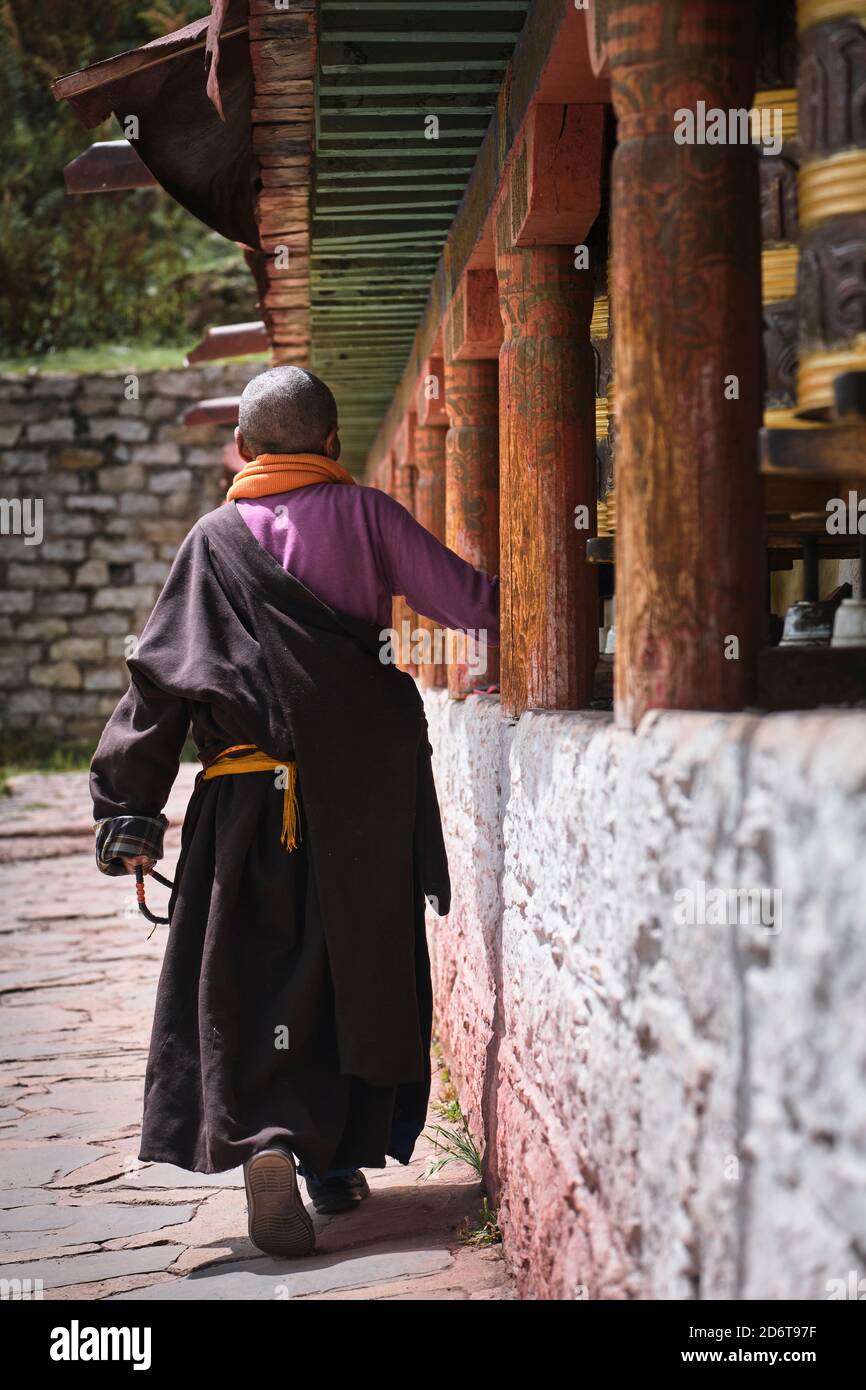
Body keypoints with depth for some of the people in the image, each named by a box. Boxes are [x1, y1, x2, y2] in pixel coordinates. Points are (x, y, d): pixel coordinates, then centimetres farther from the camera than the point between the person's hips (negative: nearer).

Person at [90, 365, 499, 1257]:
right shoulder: (365, 515, 2)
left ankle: (263, 1137, -20)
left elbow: (161, 678, -1)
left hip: (250, 797, 0)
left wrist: (128, 808, 1)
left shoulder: (215, 539, 3)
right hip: (364, 789, 1)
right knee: (360, 965, 13)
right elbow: (467, 599, -2)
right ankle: (339, 1161, 19)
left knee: (250, 976, 2)